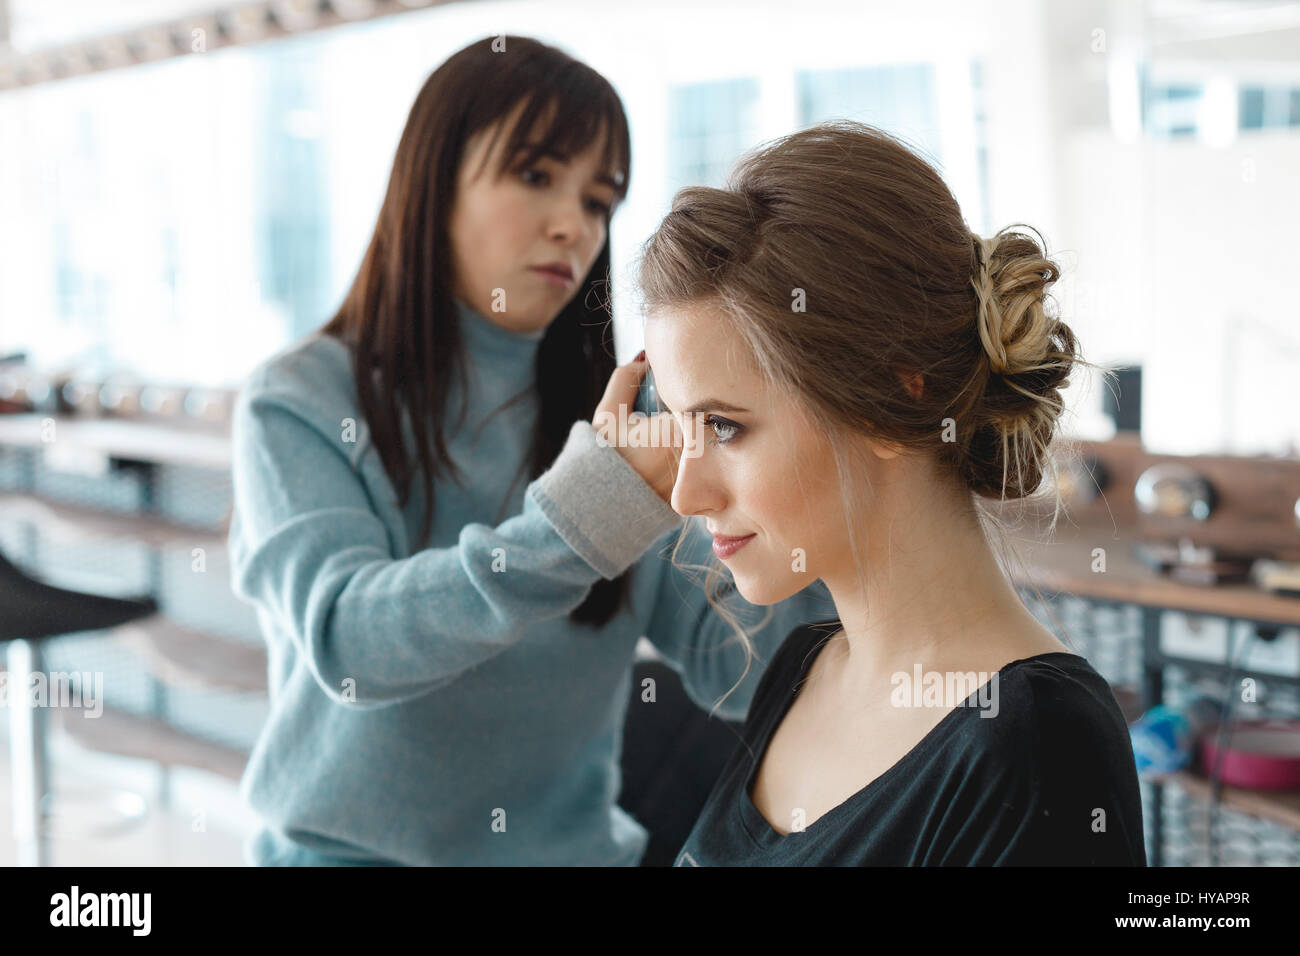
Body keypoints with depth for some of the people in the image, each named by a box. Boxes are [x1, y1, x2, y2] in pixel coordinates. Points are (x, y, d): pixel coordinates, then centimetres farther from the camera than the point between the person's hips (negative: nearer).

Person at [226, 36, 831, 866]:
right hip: (347, 844, -2)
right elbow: (348, 641, -24)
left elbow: (735, 672, -5)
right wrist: (582, 514, -34)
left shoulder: (622, 416, 3)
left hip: (577, 843, 2)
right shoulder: (299, 406, -7)